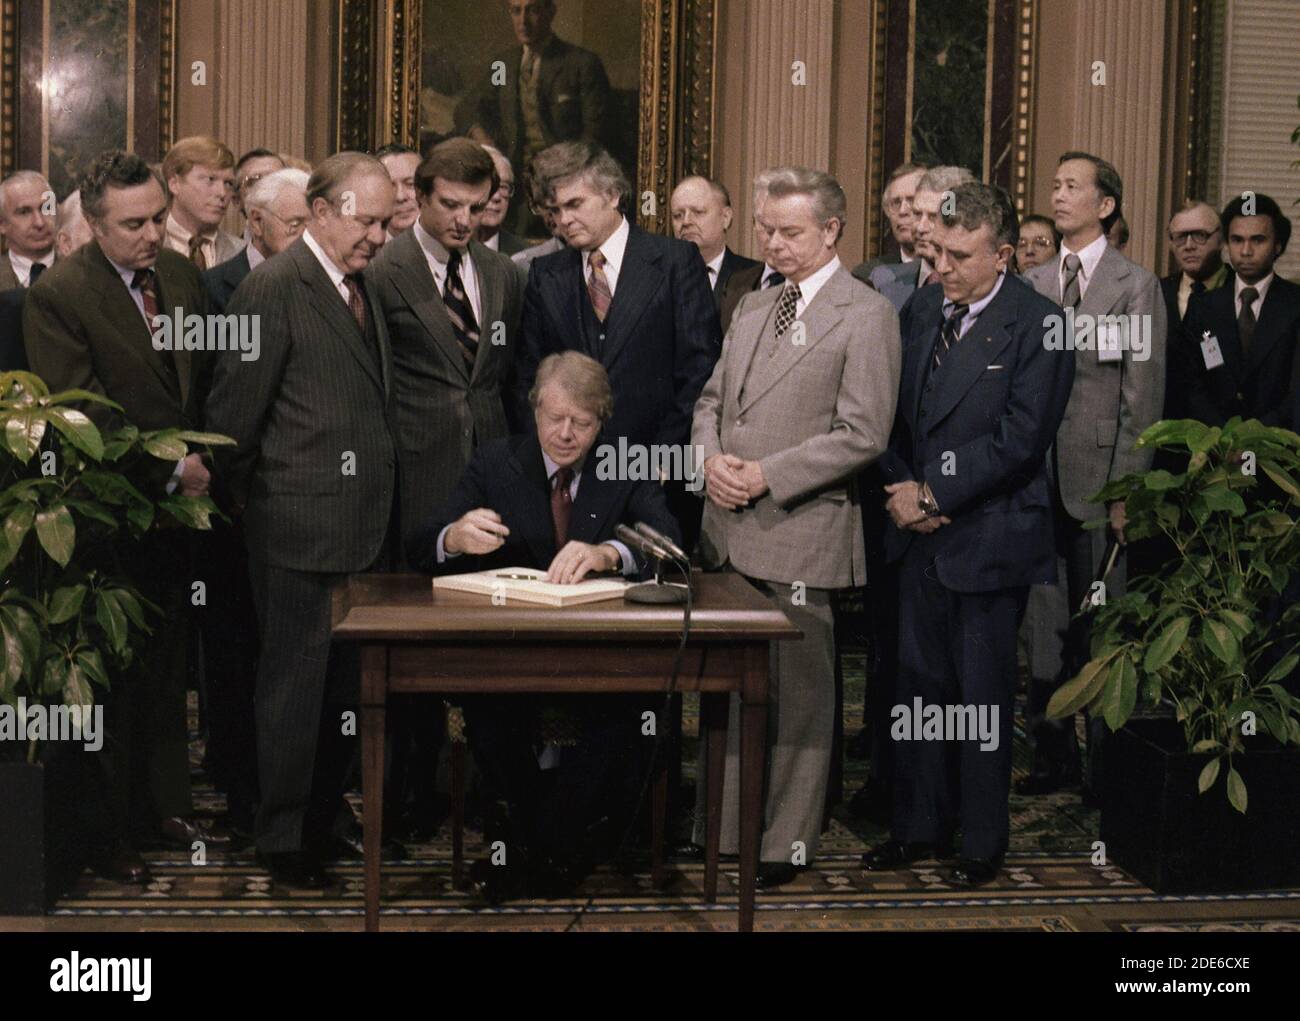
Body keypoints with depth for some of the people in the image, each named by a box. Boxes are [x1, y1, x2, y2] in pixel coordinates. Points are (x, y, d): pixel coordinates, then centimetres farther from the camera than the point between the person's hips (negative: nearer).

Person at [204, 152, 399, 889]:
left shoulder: (363, 287, 14)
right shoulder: (274, 289, -12)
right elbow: (235, 412, -11)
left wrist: (382, 494, 12)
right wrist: (247, 503, -3)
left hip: (366, 523, 8)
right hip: (301, 524, -7)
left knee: (347, 682, 14)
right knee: (296, 684, 3)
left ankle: (328, 817, 28)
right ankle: (284, 835, 15)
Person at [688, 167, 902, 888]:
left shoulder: (865, 316, -7)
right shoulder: (752, 307, 15)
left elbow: (863, 434, -14)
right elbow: (711, 400, 20)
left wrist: (766, 476, -15)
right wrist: (712, 458, -2)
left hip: (801, 532, -7)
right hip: (730, 528, 7)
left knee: (798, 692, 3)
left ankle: (785, 844, 14)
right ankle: (723, 825, 26)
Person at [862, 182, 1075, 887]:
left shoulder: (1037, 324, -11)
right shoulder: (921, 310, 8)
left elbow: (1020, 438, -17)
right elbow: (893, 412, 11)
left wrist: (932, 493, -14)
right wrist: (904, 490, -4)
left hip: (990, 536, -6)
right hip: (922, 535, 6)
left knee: (983, 693, 5)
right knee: (919, 682, 12)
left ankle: (984, 841, 19)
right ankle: (921, 827, 26)